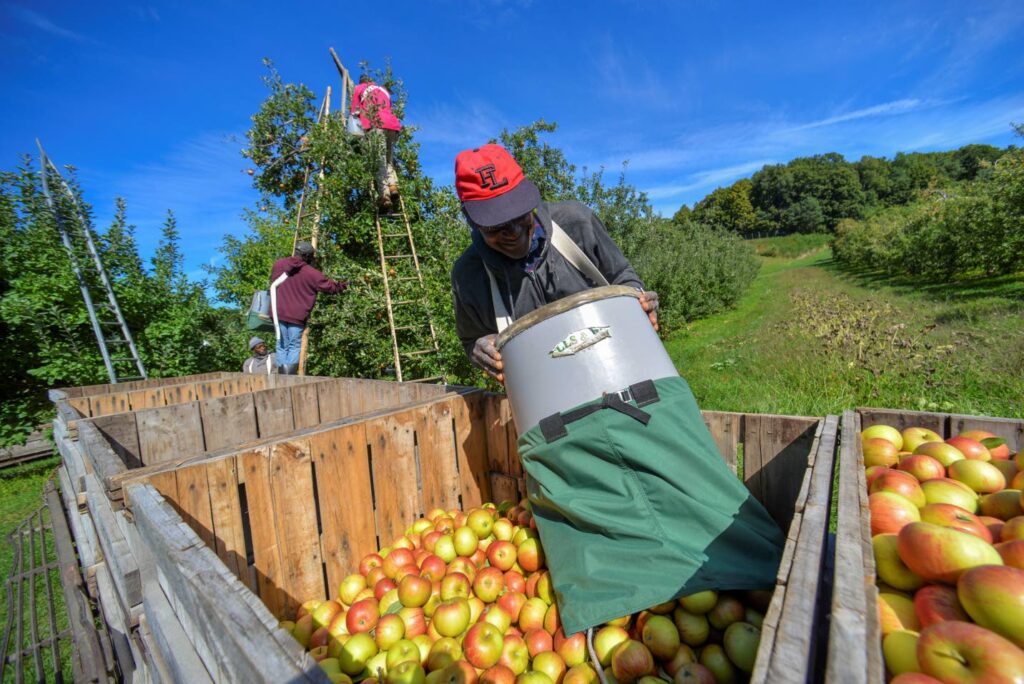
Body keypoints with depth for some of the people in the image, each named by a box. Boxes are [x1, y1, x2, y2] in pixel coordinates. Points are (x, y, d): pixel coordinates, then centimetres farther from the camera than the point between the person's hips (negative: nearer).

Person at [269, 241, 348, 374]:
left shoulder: (278, 264, 7)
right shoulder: (311, 273, -7)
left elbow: (273, 283, 23)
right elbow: (329, 286, 4)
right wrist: (340, 286, 23)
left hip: (279, 313, 4)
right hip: (297, 316, -4)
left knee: (282, 346, 12)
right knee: (294, 346, 6)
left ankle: (282, 374, 6)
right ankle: (290, 374, -5)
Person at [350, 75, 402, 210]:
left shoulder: (359, 88, 22)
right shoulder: (384, 90, 34)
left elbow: (355, 111, 17)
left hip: (376, 126, -4)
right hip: (392, 126, 4)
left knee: (379, 162, -14)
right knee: (389, 161, 7)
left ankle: (385, 195, -31)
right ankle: (393, 186, -20)